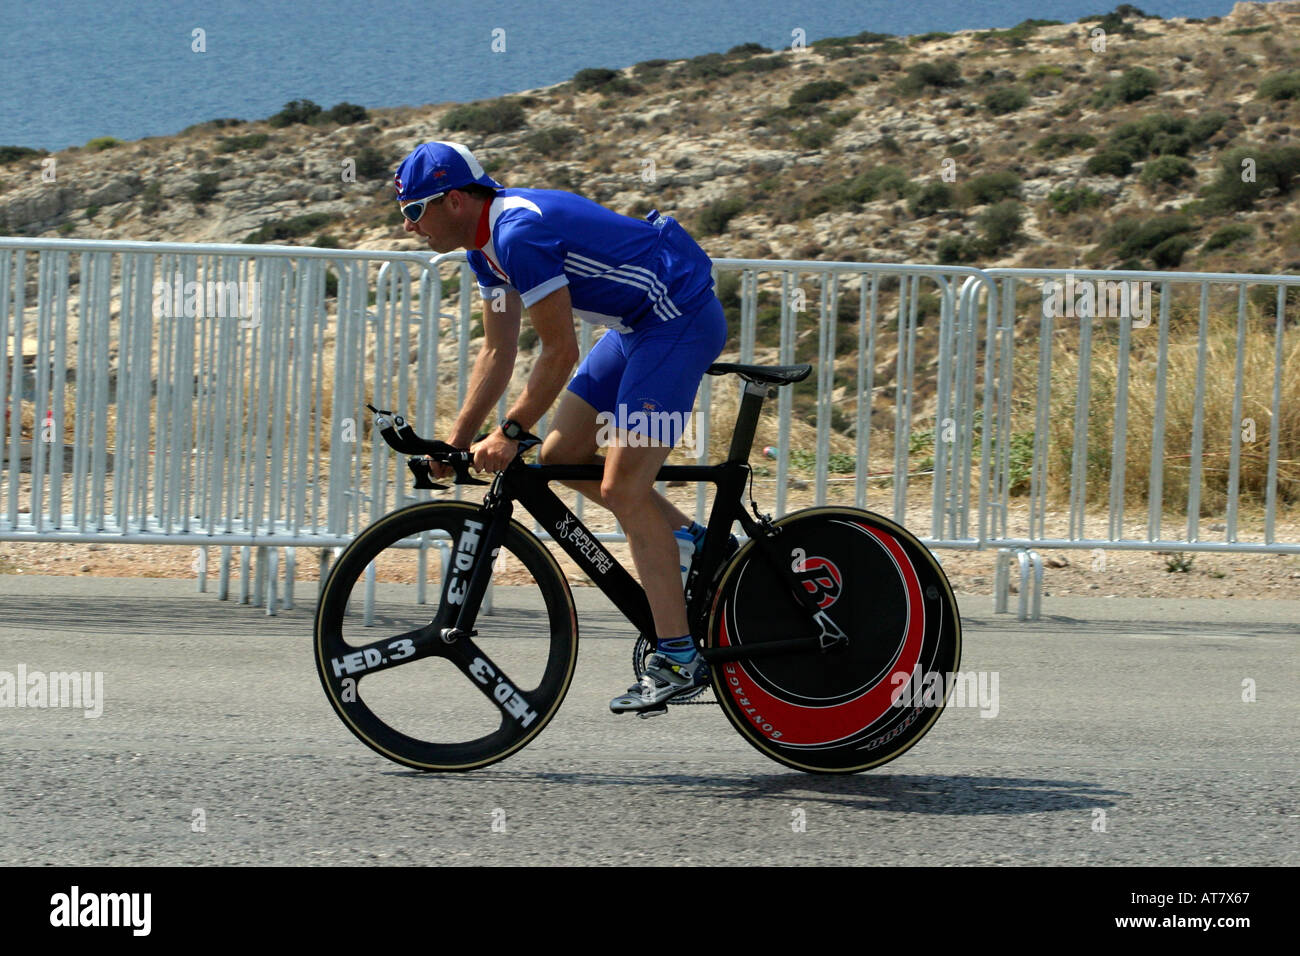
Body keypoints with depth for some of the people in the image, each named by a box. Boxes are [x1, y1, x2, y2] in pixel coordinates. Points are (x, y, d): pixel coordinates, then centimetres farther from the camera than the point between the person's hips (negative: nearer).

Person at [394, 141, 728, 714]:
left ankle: (676, 659, -12)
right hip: (638, 325, 10)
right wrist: (457, 441, 10)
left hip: (681, 321, -10)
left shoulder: (520, 231, -23)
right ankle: (695, 542, 19)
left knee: (621, 487, -14)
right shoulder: (488, 242, 7)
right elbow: (497, 353, 14)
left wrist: (510, 434, -16)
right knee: (561, 457, 10)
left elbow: (559, 352, -21)